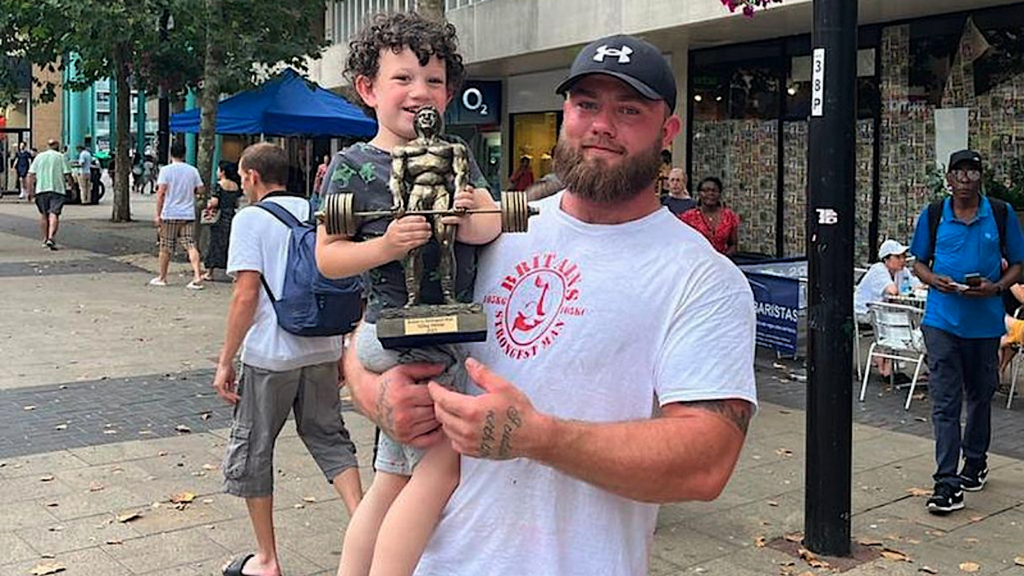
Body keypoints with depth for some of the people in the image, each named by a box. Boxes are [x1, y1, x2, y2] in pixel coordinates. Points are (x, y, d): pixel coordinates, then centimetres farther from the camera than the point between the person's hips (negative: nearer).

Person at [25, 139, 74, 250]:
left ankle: (45, 239, 21)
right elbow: (67, 175, -4)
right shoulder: (61, 157, 5)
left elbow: (29, 176, 6)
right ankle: (51, 238, -23)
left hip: (41, 189, 3)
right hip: (57, 189, -3)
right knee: (54, 214, -7)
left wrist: (30, 191, 9)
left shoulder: (39, 157, 12)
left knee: (43, 214, 15)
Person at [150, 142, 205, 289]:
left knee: (166, 247, 8)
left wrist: (157, 214, -7)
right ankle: (197, 276, -14)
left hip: (170, 214, -3)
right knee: (191, 245, -1)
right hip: (188, 214, 3)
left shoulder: (166, 170, -5)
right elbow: (200, 190, 6)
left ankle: (162, 277, 20)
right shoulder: (193, 170, 5)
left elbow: (161, 193, -10)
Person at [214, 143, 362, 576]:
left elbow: (246, 297, -14)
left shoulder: (251, 219, -7)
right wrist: (342, 350, 20)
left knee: (252, 451, 10)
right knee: (329, 438, 18)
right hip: (322, 349, 6)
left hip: (269, 355, -5)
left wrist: (225, 361, -7)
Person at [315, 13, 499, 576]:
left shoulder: (456, 158, 11)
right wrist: (384, 246, -24)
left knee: (393, 479, 14)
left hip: (448, 333, 7)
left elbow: (495, 223, 3)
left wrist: (469, 219, -18)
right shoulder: (353, 165, -5)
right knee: (443, 462, -11)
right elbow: (327, 257, -7)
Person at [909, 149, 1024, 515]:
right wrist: (935, 280, -11)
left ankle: (975, 464, 38)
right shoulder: (933, 215, 2)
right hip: (942, 321, -1)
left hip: (985, 321, 1)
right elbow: (919, 262, 10)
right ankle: (947, 484, -6)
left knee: (980, 396, 17)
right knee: (944, 402, -6)